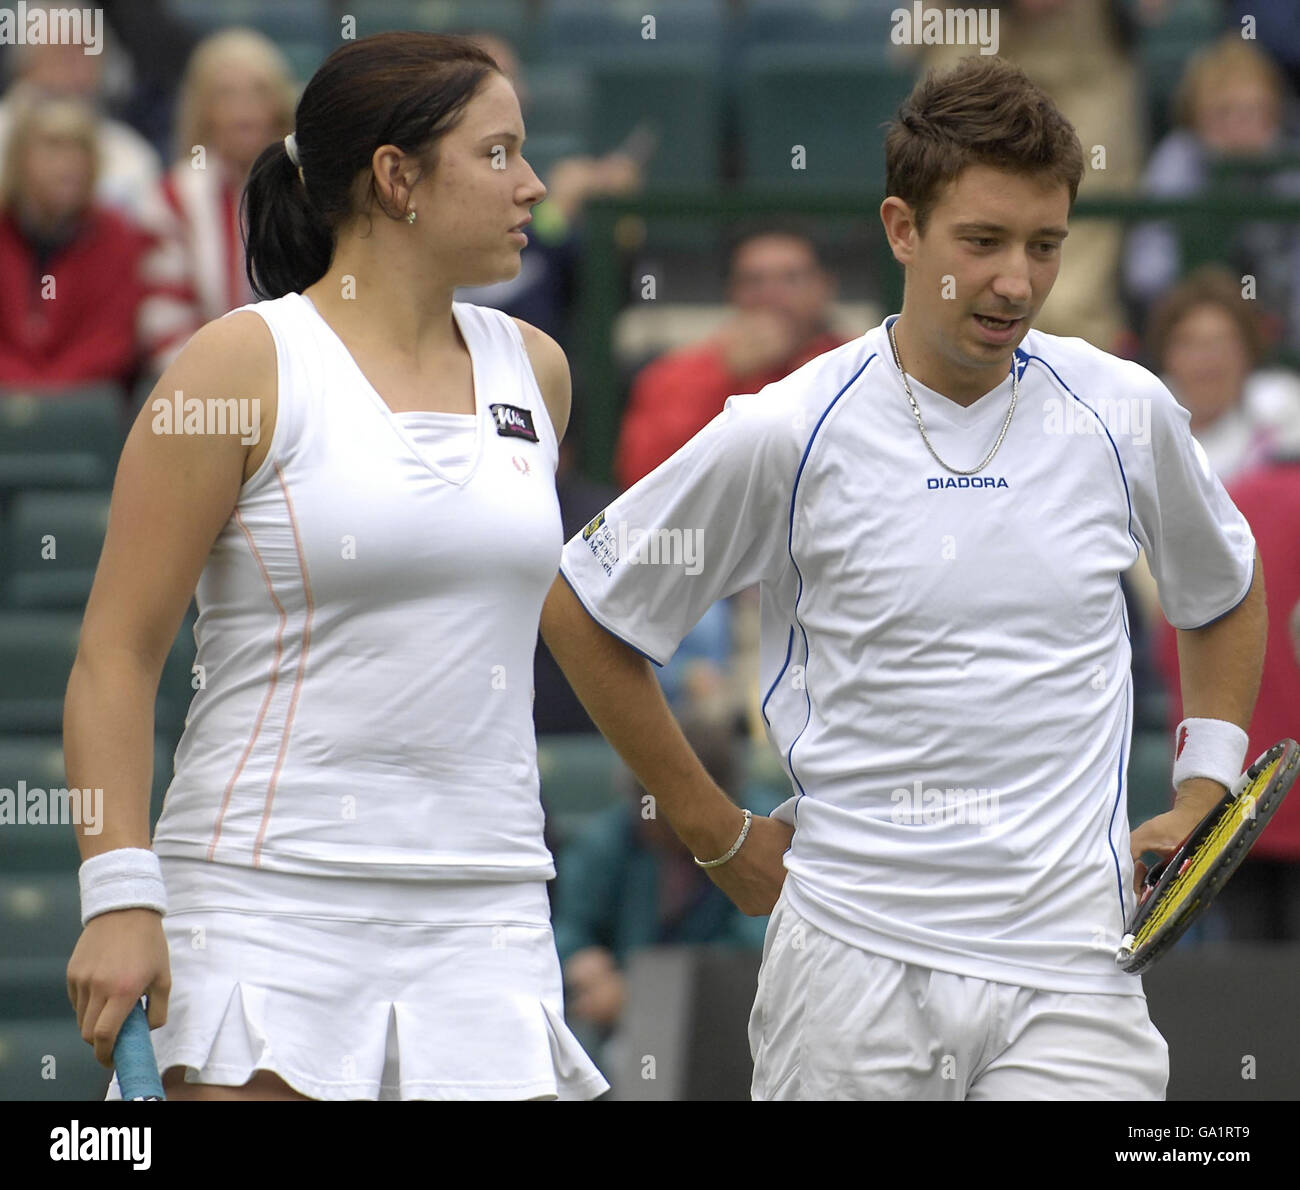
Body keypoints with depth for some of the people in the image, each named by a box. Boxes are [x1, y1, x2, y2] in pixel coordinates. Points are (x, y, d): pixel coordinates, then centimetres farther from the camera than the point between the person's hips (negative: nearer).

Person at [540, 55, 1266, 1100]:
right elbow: (584, 611, 6)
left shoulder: (1125, 410, 4)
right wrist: (717, 833, 8)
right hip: (855, 965, -1)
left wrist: (1201, 799, 14)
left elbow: (1225, 592, 24)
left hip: (1072, 974, 1)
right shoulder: (783, 437, -5)